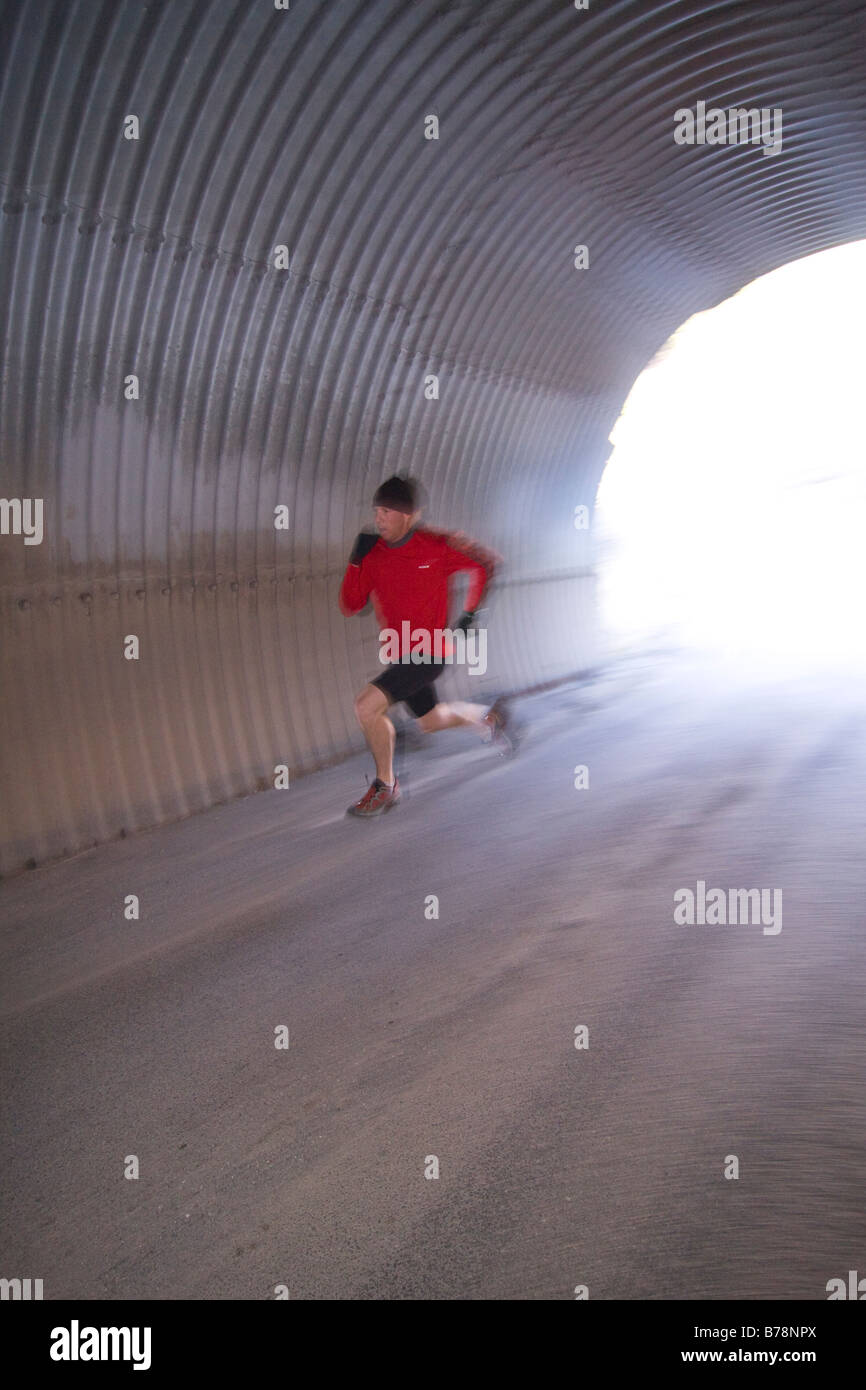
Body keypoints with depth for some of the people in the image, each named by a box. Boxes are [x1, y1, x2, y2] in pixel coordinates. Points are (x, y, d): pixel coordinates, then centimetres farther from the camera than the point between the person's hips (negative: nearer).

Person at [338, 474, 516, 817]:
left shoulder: (436, 546, -15)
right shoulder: (374, 554, -1)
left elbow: (486, 562, -1)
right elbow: (349, 606, -2)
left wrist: (470, 613, -3)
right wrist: (356, 561, -14)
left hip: (429, 651, -7)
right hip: (400, 655, 7)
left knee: (367, 706, -21)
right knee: (431, 721, 24)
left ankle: (385, 786, -3)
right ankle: (489, 718, 50)